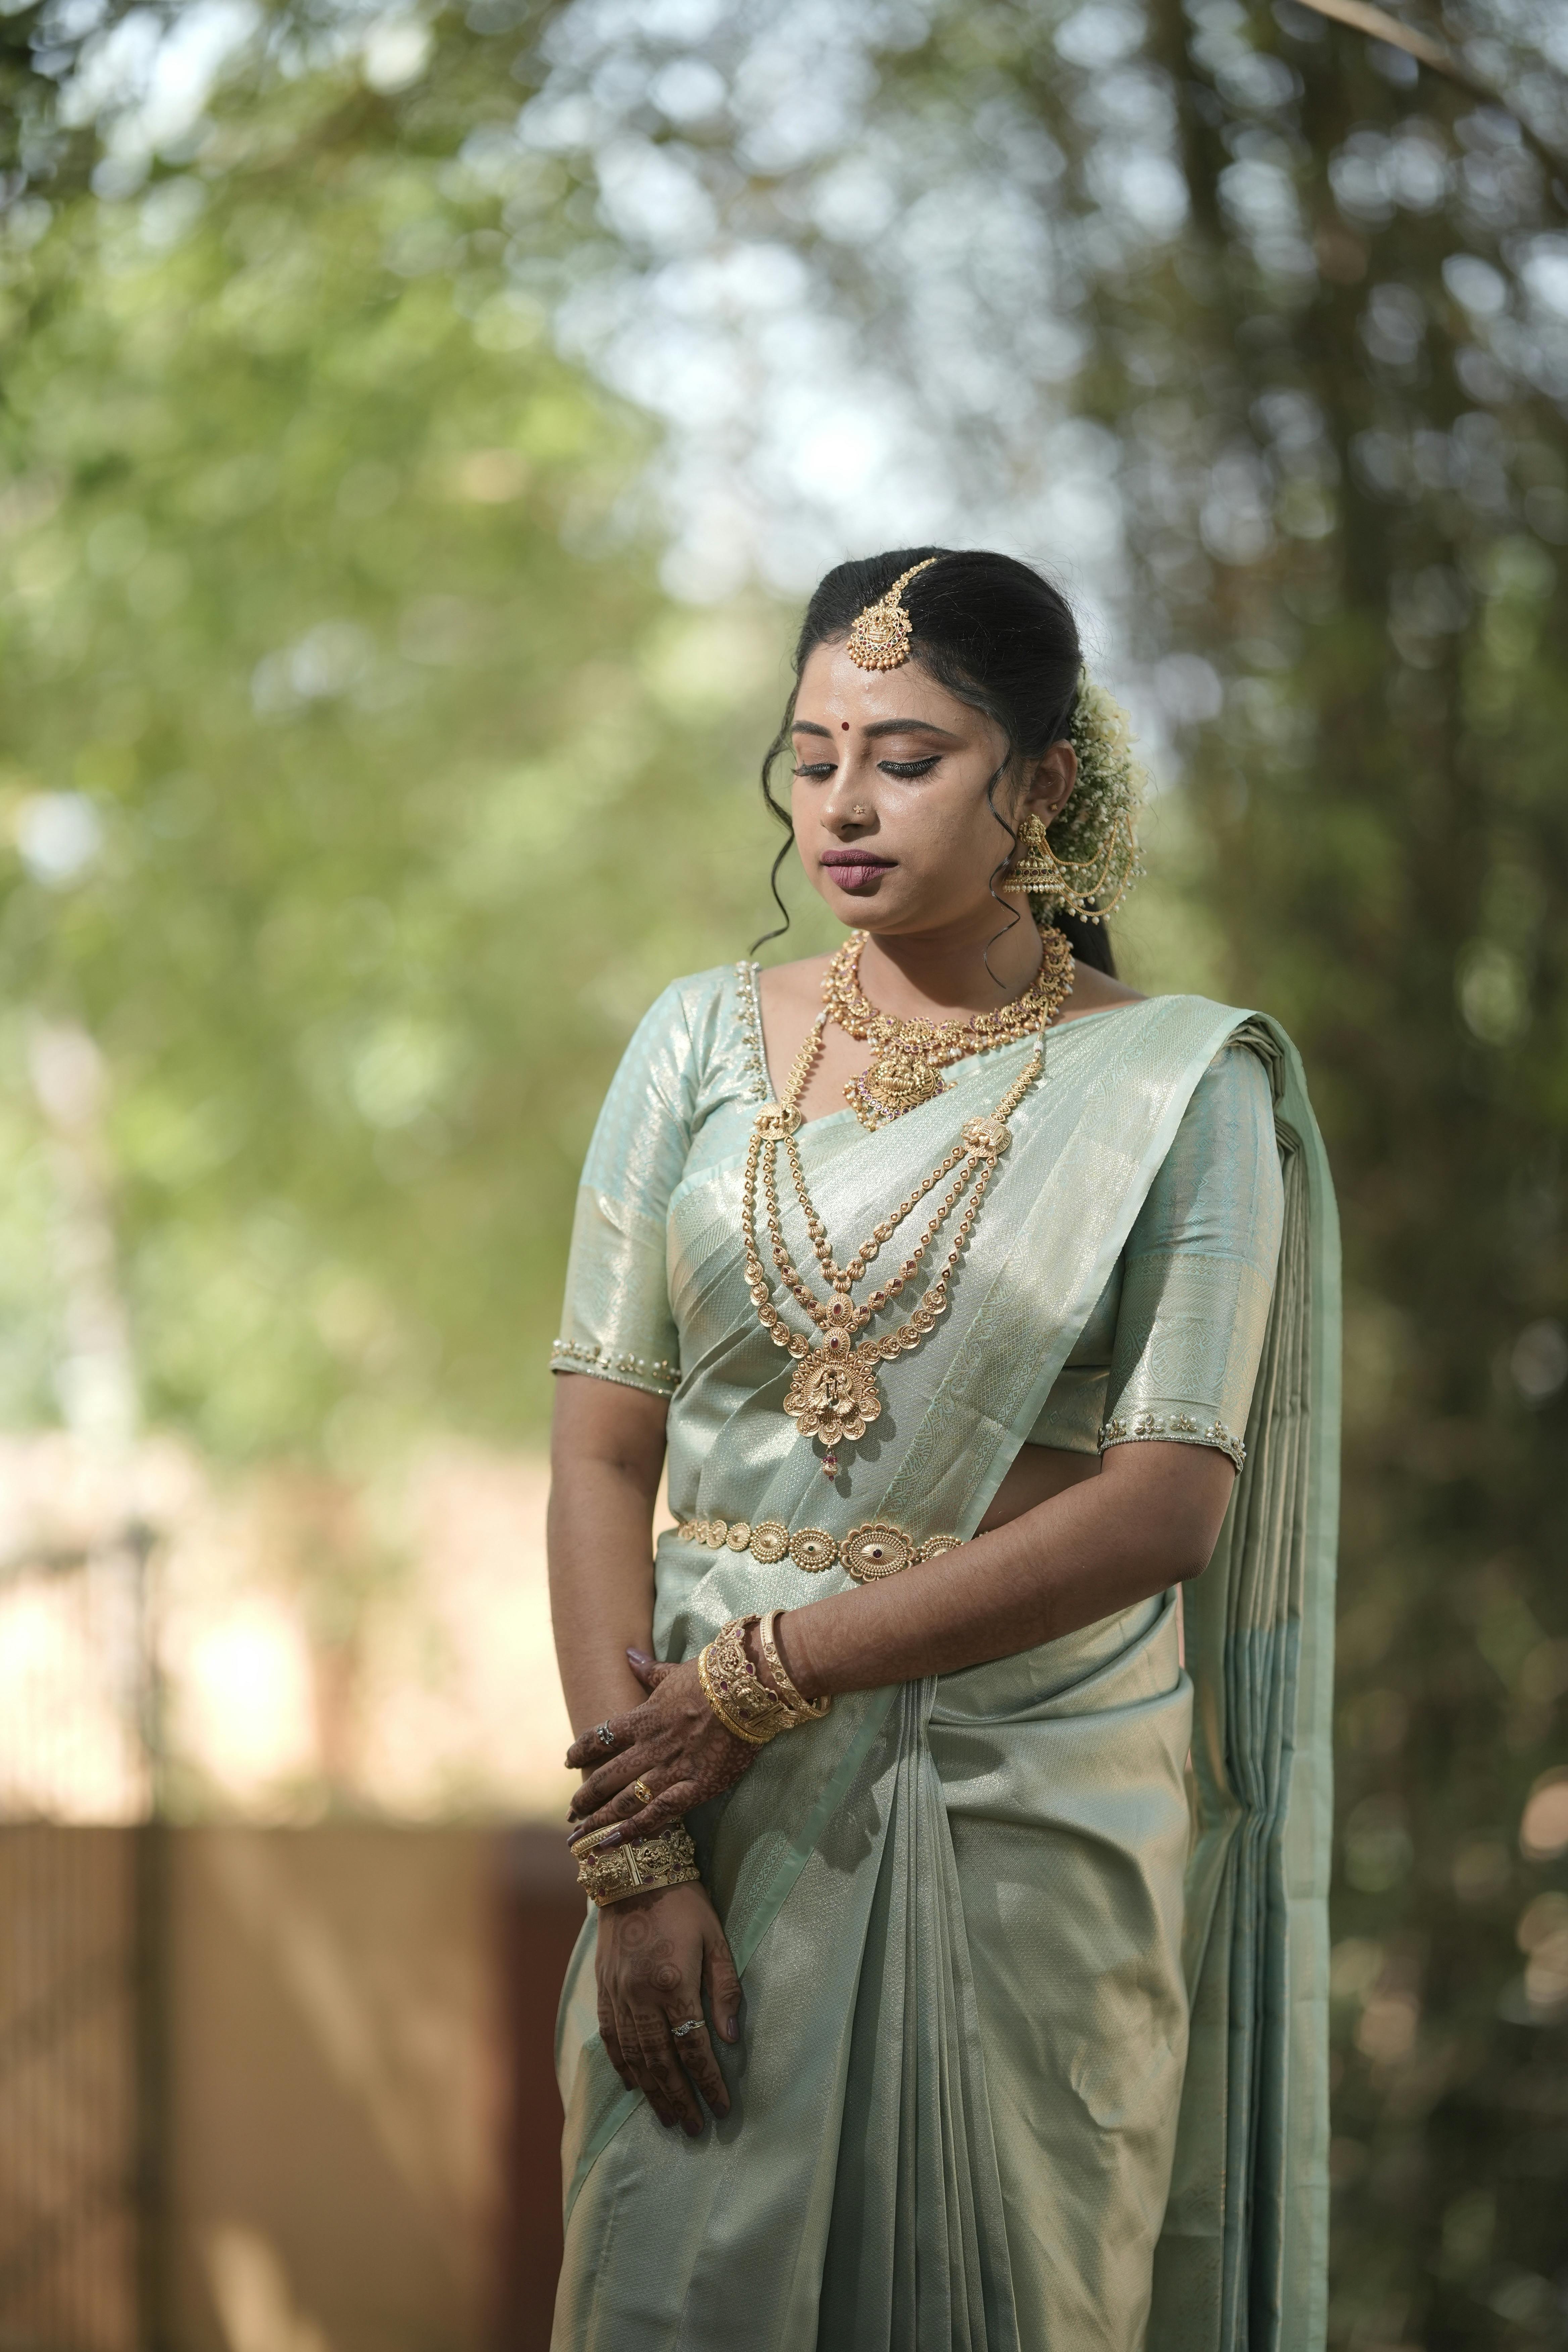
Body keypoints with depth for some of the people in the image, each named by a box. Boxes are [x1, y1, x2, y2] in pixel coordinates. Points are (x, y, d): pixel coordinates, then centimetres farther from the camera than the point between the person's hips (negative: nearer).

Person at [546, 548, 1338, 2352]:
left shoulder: (1181, 1085, -4)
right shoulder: (704, 1046, 4)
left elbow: (1167, 1506, -11)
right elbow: (602, 1458, 0)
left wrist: (762, 1678, -14)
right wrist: (633, 1857, -11)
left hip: (1037, 1823, -2)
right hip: (721, 1810, 2)